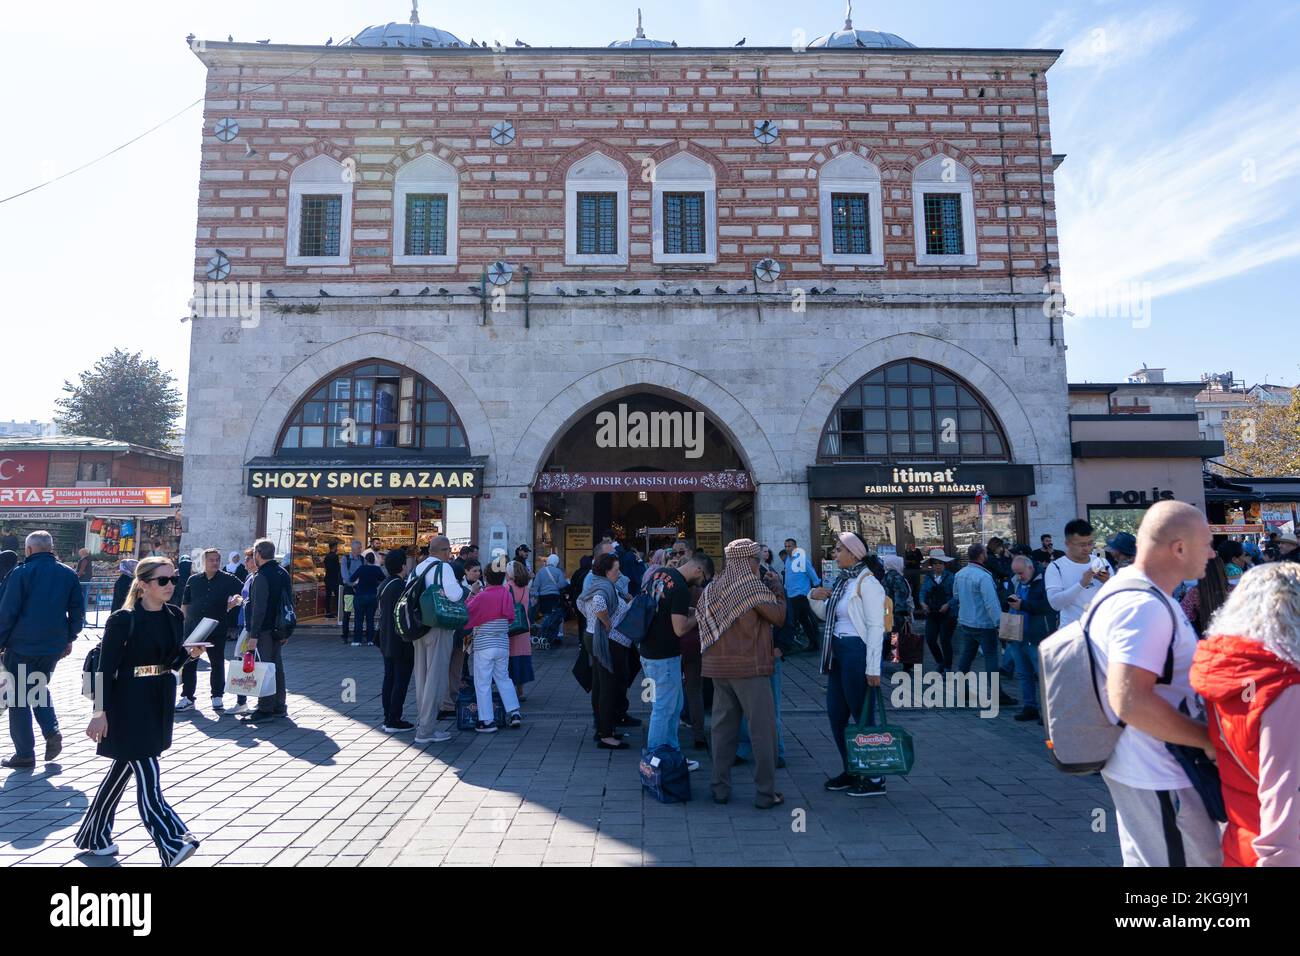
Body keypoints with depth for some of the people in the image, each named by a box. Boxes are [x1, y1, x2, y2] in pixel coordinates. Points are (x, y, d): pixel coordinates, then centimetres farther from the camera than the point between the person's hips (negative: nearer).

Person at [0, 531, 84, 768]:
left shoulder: (20, 573, -9)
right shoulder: (68, 574, 3)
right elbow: (78, 611, 6)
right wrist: (69, 639, 15)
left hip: (22, 646, -4)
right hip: (54, 646, 4)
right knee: (40, 688, 24)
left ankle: (25, 753, 10)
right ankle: (52, 732, 6)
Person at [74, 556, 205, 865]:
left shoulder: (175, 616, 4)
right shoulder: (123, 620, -14)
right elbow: (106, 669, -13)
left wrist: (190, 653, -8)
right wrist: (101, 712, -15)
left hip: (161, 703, 7)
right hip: (129, 704, -7)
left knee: (123, 769, 19)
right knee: (147, 779, -7)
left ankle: (95, 837, 36)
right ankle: (174, 846, -9)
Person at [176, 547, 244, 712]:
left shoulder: (228, 580, 1)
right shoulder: (193, 580, 8)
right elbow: (185, 604, 12)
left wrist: (237, 600, -15)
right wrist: (183, 623, 4)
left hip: (217, 629, -2)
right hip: (192, 629, 2)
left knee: (217, 663, 6)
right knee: (189, 663, 4)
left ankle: (217, 697, 17)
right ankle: (187, 697, 15)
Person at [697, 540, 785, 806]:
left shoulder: (713, 587, 7)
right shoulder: (752, 585, -11)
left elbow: (702, 620, 12)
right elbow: (779, 616, -7)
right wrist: (777, 588, 7)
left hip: (718, 666, 6)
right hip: (749, 667, -6)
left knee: (723, 727, 13)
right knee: (762, 729, 4)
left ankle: (720, 788, 18)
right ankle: (765, 793, 9)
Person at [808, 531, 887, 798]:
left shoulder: (867, 582, -13)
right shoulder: (842, 581, 13)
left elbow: (876, 626, -17)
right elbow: (826, 614, 22)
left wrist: (873, 668, -19)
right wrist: (814, 598, 1)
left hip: (858, 652, -9)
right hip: (838, 652, 9)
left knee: (864, 715, 1)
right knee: (836, 714, 14)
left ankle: (874, 778, 15)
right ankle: (851, 771, 28)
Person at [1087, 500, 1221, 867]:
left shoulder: (1123, 588, 7)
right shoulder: (1145, 606, -26)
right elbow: (1130, 701, -33)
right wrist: (1208, 739, -21)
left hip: (1133, 765, 10)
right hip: (1159, 778, -10)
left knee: (1142, 858, 22)